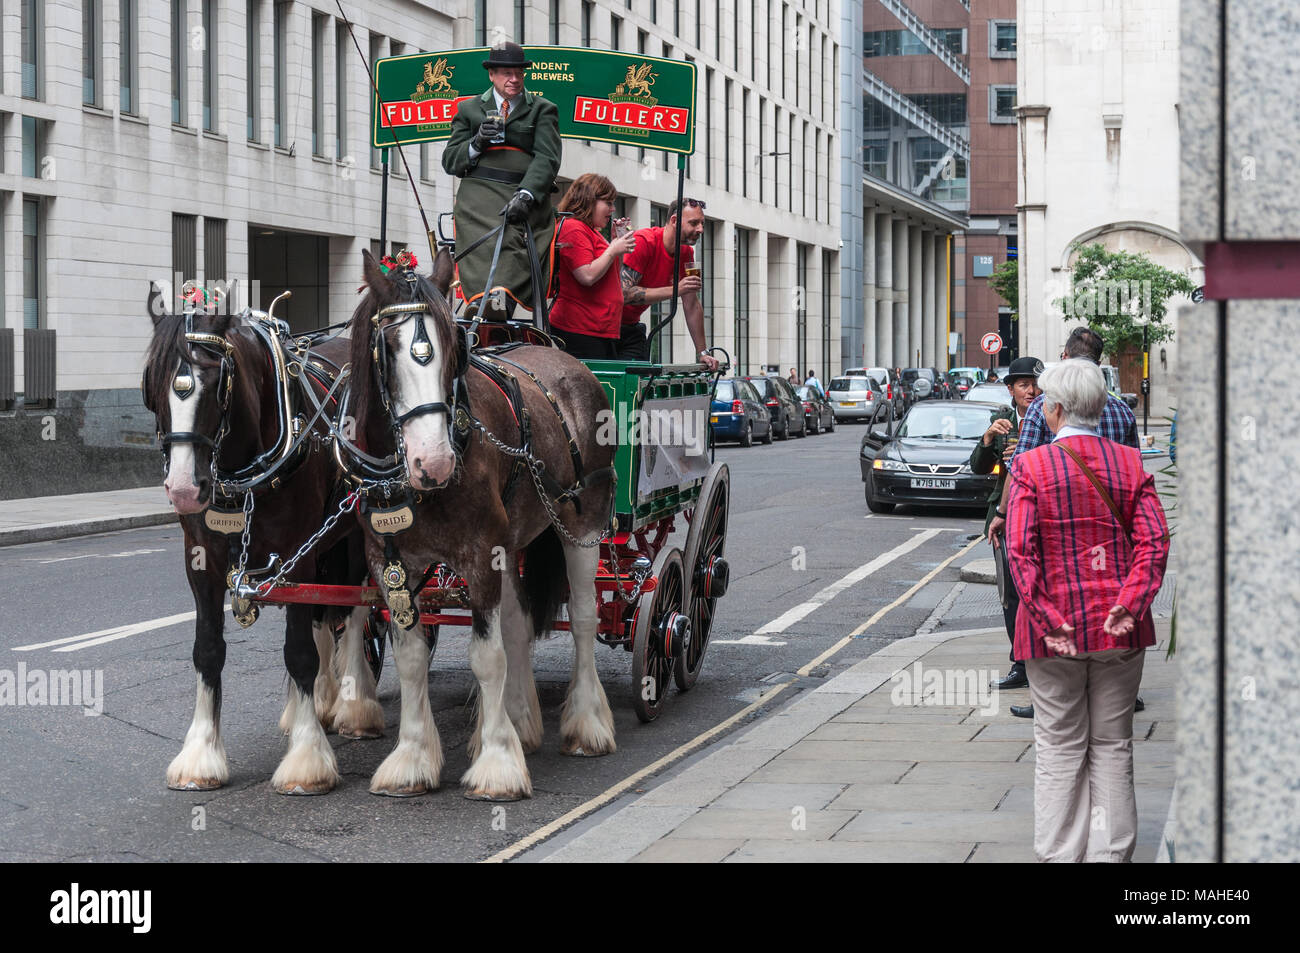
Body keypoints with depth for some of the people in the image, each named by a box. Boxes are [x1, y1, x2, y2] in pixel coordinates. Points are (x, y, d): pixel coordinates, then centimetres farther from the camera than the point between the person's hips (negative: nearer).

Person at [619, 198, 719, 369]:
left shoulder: (686, 253, 2)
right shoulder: (643, 242, -21)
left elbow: (692, 305, 7)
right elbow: (625, 294, -30)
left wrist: (702, 353, 3)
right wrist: (675, 290, -34)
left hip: (631, 327, 7)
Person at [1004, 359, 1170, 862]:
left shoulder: (1030, 467, -7)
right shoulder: (1131, 464, 3)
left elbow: (1020, 551, -15)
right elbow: (1154, 543, -7)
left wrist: (1048, 620, -14)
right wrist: (1129, 605, -12)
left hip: (1054, 630, -2)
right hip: (1119, 630, 2)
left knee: (1060, 749, 7)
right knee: (1112, 745, 12)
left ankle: (1061, 853, 12)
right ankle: (1110, 852, 15)